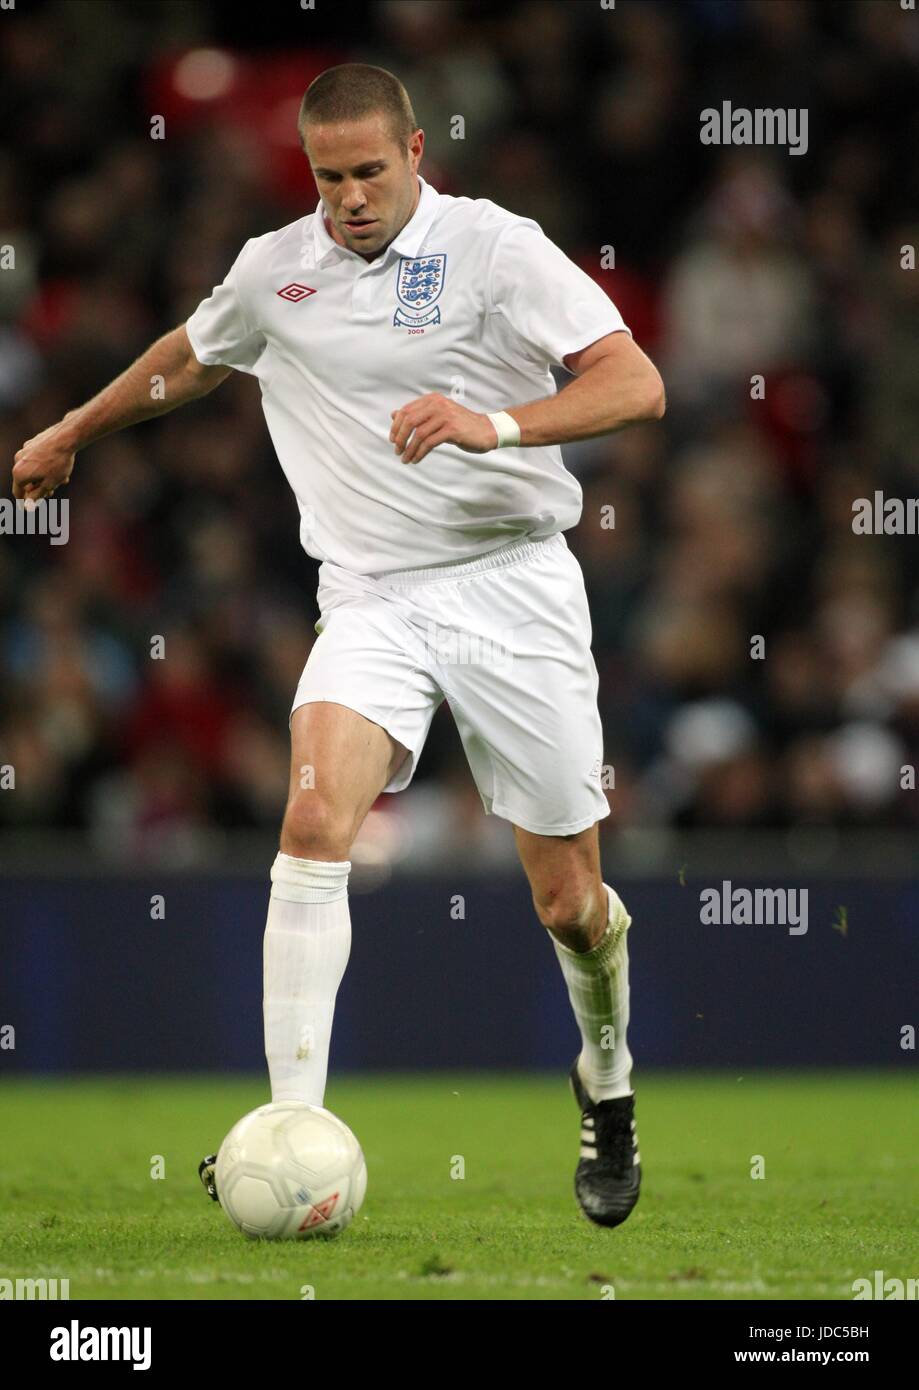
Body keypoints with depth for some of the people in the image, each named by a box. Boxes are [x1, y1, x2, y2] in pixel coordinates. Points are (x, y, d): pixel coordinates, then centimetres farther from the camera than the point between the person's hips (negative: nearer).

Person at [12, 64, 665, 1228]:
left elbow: (636, 386, -15)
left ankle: (606, 1085, 34)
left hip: (510, 579, -3)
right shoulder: (274, 271, 8)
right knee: (317, 820, -24)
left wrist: (498, 423, -30)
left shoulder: (495, 247, -7)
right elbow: (184, 360, 31)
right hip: (370, 596, 3)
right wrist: (71, 435, 42)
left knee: (568, 903, 1)